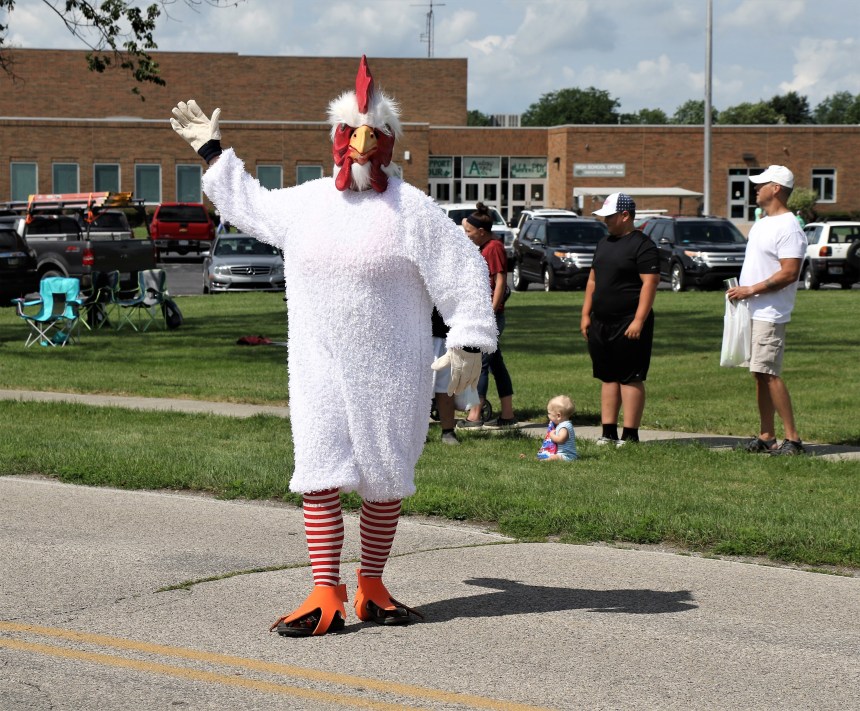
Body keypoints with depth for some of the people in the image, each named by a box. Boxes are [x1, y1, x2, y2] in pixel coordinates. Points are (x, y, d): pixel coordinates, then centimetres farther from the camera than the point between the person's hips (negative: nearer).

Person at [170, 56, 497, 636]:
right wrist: (212, 152, 34)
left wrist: (469, 344, -9)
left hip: (390, 375, -3)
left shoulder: (412, 210, -5)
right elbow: (249, 205, 30)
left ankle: (372, 585, 20)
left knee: (386, 479, 6)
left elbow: (465, 273, -5)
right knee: (320, 476, -5)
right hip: (319, 371, 3)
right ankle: (326, 595, -4)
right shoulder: (307, 201, 10)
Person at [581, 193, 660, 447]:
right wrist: (586, 314, 14)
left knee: (631, 379, -5)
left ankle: (630, 435, -4)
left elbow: (650, 283, -16)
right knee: (607, 377, 10)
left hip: (629, 325, -8)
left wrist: (639, 321, -21)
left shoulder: (642, 245, -10)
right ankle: (608, 432, 13)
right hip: (601, 322, 8)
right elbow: (593, 279, 21)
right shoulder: (604, 243, 16)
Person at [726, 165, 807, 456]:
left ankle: (792, 438, -11)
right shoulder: (761, 224, 17)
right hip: (752, 311, 10)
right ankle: (766, 436, 13)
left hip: (770, 313, -10)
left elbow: (789, 272, -22)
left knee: (768, 373, -14)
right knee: (760, 374, 9)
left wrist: (751, 290, -20)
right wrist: (741, 291, 11)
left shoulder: (788, 228, -15)